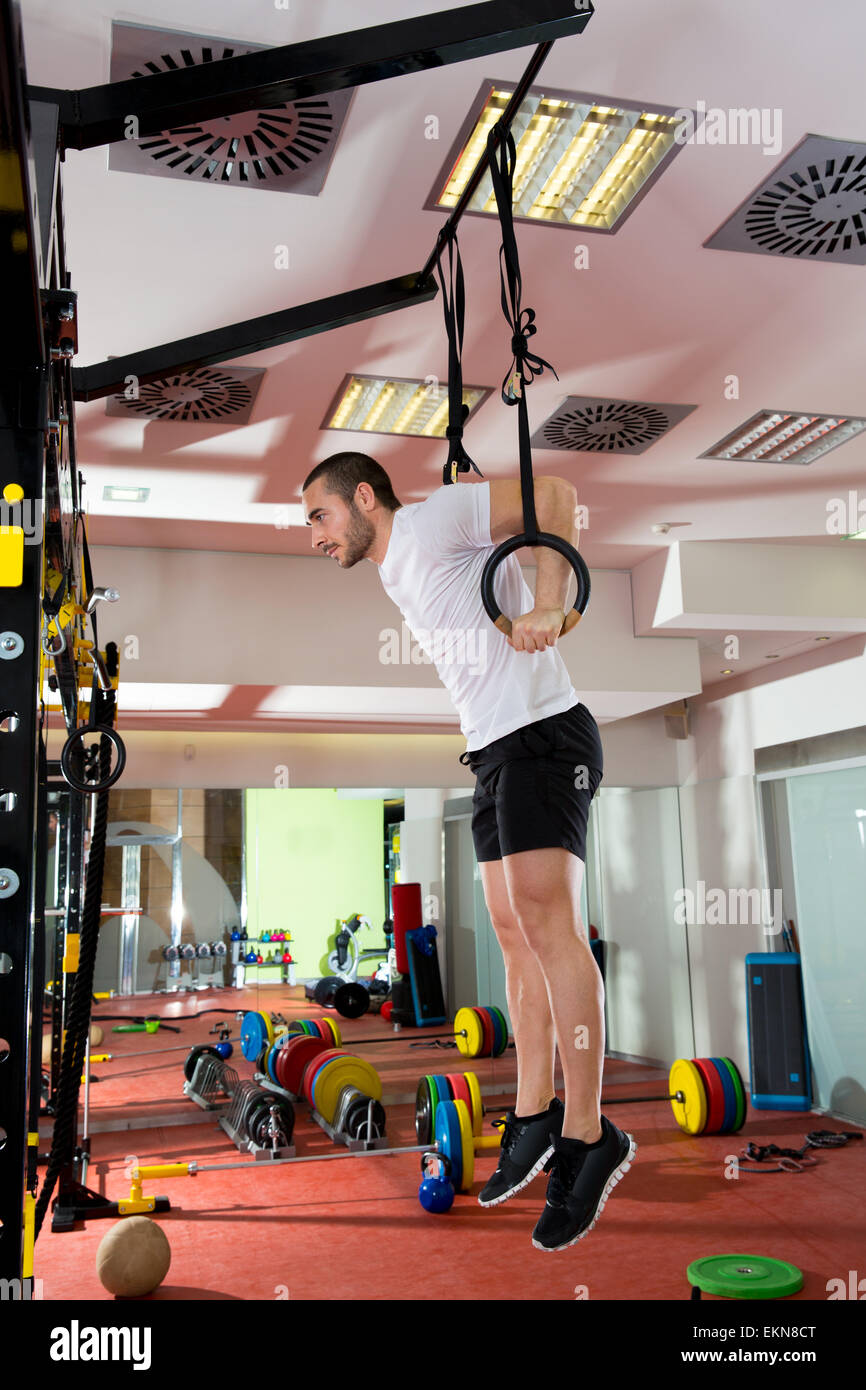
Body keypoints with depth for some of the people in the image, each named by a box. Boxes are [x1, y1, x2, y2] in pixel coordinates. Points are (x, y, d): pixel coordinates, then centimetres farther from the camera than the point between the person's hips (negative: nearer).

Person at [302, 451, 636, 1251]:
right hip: (494, 750, 10)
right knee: (515, 932, 8)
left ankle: (587, 1139, -9)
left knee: (546, 920, -16)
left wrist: (547, 605, -23)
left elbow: (555, 494, -14)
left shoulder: (431, 522, -6)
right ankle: (534, 1119, 15)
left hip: (543, 734, -10)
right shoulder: (395, 577, 21)